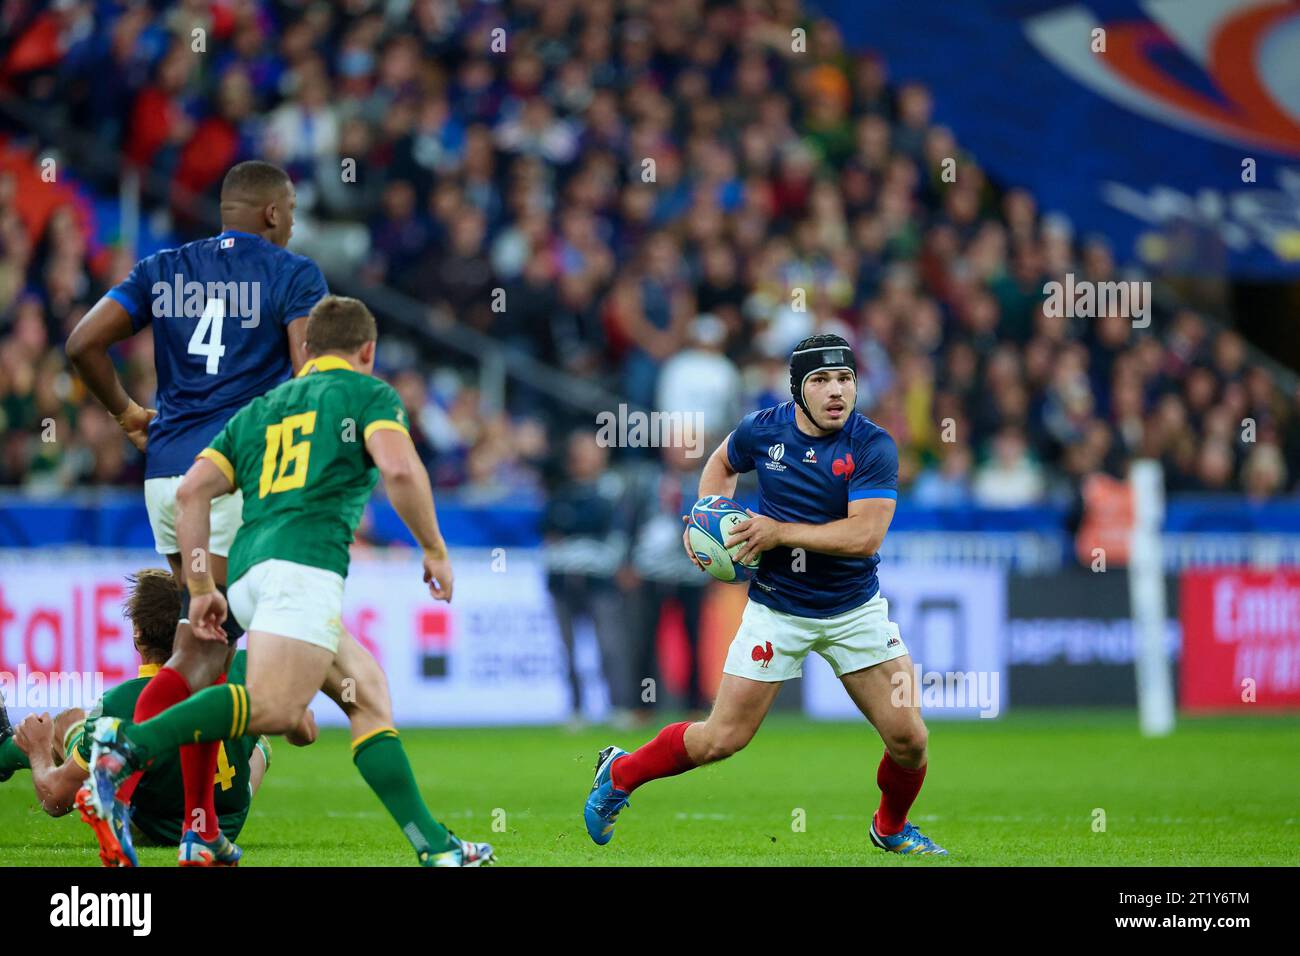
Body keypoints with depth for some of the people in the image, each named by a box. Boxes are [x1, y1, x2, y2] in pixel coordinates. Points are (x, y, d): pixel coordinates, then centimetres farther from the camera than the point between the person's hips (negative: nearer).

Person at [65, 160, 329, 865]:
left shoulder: (162, 271, 13)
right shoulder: (292, 274, 0)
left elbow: (83, 343, 4)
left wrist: (124, 411, 18)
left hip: (168, 473, 6)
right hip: (242, 480, -6)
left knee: (209, 648, 12)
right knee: (199, 653, -5)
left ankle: (201, 829, 5)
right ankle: (119, 780, -22)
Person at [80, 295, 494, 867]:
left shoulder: (259, 409, 29)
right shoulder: (367, 393, 14)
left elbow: (193, 491, 18)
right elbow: (399, 468, -7)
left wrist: (200, 589, 18)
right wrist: (434, 550, 4)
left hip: (247, 569, 8)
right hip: (306, 557, -8)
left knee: (369, 693, 13)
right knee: (274, 707, -23)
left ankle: (434, 845, 6)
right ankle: (129, 744, -37)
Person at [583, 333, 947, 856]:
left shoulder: (873, 446, -15)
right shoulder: (762, 430, -7)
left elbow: (866, 535, -25)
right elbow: (722, 462, 17)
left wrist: (780, 532, -24)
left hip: (855, 610, 0)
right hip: (776, 610, 0)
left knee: (908, 739, -4)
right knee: (721, 739, -2)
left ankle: (891, 827, 27)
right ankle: (620, 773, 23)